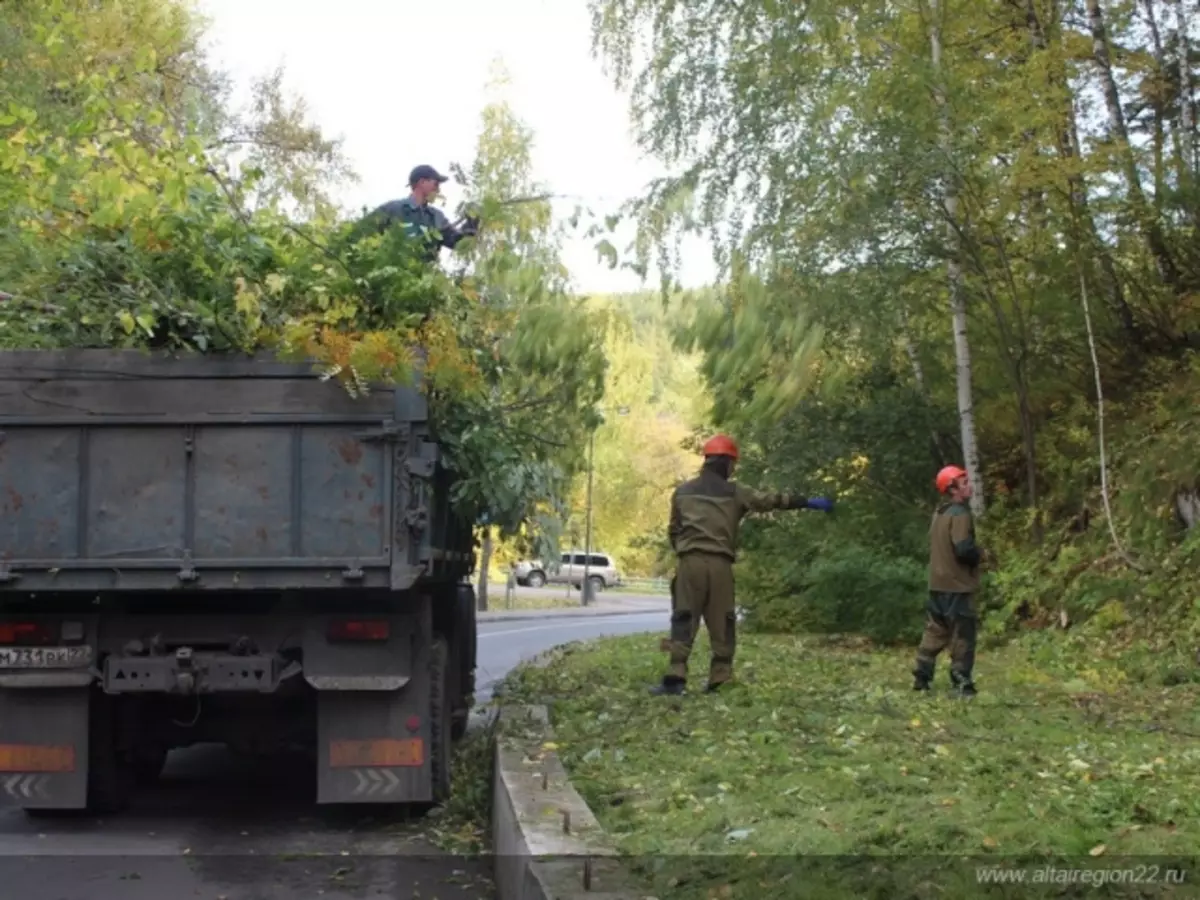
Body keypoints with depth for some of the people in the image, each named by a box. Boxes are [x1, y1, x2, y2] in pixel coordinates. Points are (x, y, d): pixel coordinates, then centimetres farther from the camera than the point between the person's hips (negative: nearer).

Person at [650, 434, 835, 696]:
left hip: (690, 562, 1)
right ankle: (720, 679, 3)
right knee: (721, 623, 7)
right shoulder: (734, 493, 7)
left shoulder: (682, 492, 13)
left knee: (684, 620, -2)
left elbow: (673, 530, 18)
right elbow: (770, 500, 6)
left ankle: (676, 677, -12)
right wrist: (809, 503, 11)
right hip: (720, 564, -1)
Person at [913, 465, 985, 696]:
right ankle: (961, 682, 1)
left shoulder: (939, 513, 13)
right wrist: (981, 554, -6)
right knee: (962, 634, -1)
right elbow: (964, 549, -26)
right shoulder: (959, 514, -16)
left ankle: (922, 677, 14)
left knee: (935, 630, 13)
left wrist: (974, 553, 17)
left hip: (938, 583, 9)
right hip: (958, 585, -9)